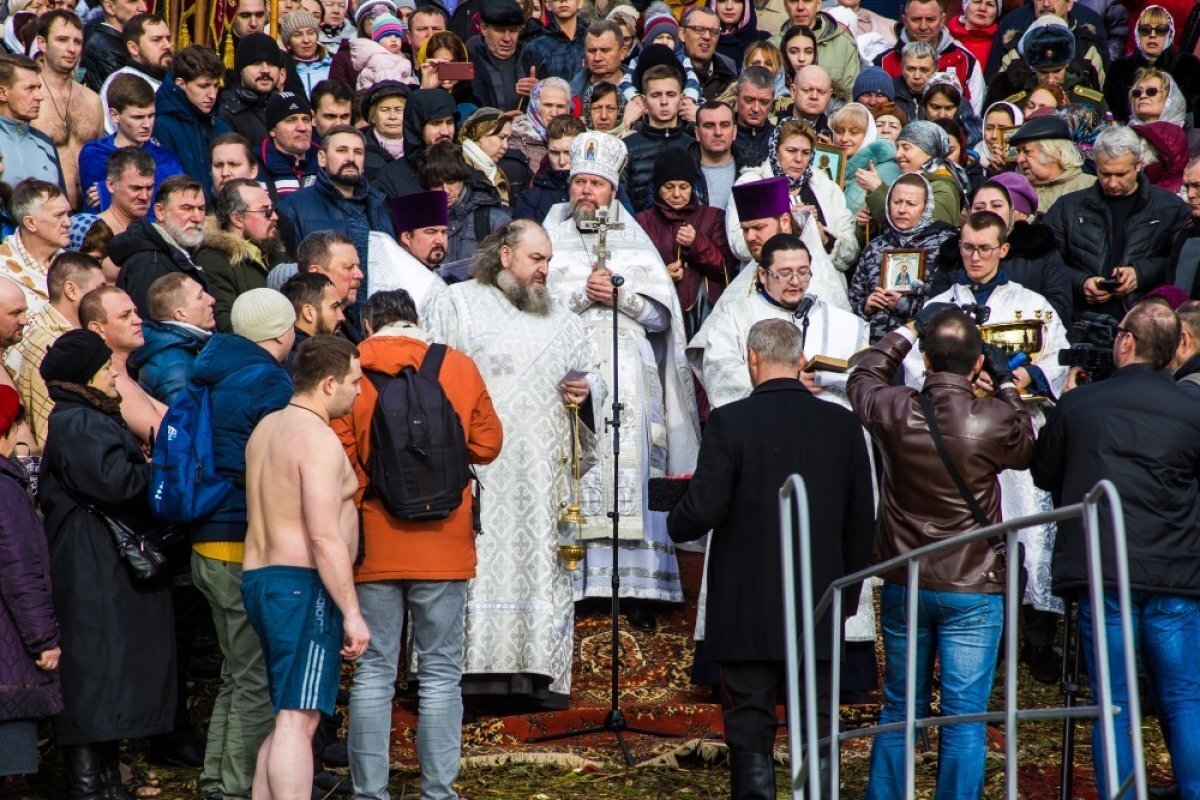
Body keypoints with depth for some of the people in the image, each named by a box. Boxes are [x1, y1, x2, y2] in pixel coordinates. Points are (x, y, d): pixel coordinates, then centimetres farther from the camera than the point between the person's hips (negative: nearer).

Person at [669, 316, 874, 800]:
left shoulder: (729, 423, -11)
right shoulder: (842, 425, 1)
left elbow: (703, 510, -15)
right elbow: (862, 520, 6)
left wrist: (675, 523, 8)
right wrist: (847, 592, 17)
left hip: (747, 613, -3)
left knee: (750, 729, 3)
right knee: (817, 727, 10)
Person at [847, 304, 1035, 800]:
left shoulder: (894, 412, -11)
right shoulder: (995, 421, -17)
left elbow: (863, 377, 13)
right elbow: (1026, 451, 8)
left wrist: (907, 332, 21)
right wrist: (1007, 388, 16)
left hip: (903, 586, 3)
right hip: (972, 591, -3)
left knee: (900, 709, 16)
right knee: (965, 717, 3)